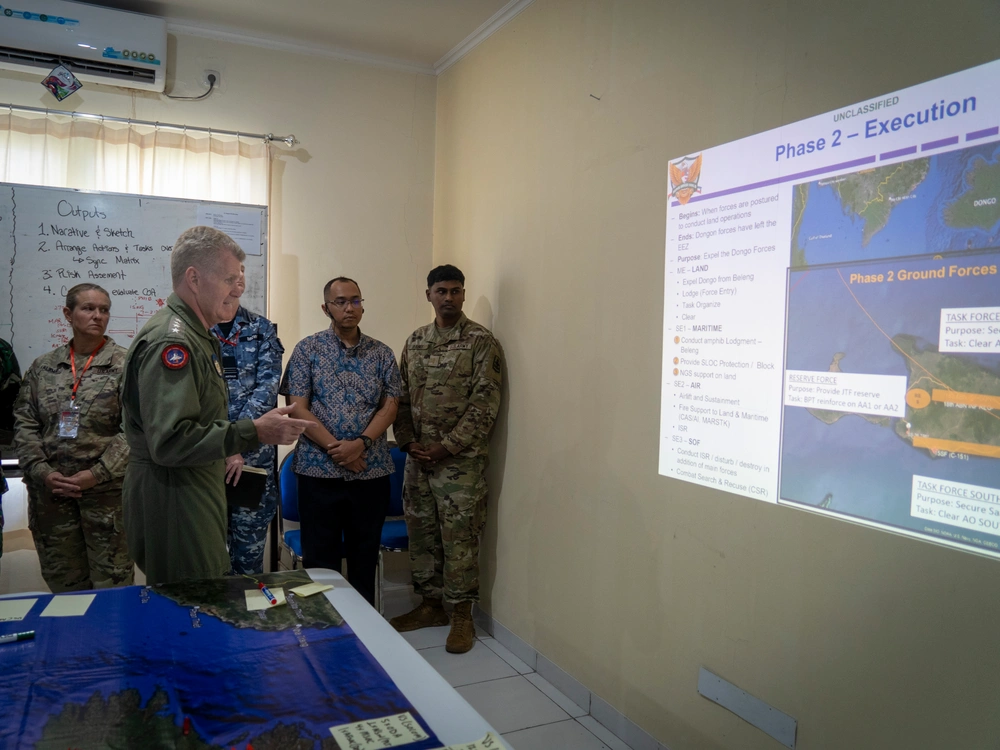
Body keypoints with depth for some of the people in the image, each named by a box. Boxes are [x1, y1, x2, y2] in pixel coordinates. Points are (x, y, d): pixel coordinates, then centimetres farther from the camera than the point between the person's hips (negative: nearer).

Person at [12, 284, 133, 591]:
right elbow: (24, 424, 7)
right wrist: (42, 472, -6)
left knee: (112, 585, 3)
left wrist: (96, 475, -14)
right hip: (50, 492, 3)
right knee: (63, 586, 14)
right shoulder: (42, 367, 9)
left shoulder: (125, 365, -2)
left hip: (107, 491, -3)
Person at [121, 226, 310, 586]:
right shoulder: (170, 340, -20)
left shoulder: (197, 336, 15)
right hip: (172, 499, -10)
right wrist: (253, 433, -26)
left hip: (196, 493, 10)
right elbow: (171, 441, -29)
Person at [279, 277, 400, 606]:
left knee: (365, 555, 12)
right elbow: (297, 408, -6)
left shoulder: (381, 353, 7)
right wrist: (335, 448, -15)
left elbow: (389, 407, 1)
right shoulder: (307, 349, 1)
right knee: (319, 557, 6)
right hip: (319, 469, -2)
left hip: (372, 470, 2)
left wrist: (360, 443, -15)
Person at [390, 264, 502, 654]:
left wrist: (448, 446, -14)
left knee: (459, 537, 1)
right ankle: (430, 604, 29)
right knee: (421, 533, 13)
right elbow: (402, 397, 12)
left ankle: (462, 615, 15)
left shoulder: (481, 340, -7)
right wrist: (408, 442, -1)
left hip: (460, 459, -5)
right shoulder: (415, 341, 11)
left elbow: (485, 402, -12)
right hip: (418, 457, 6)